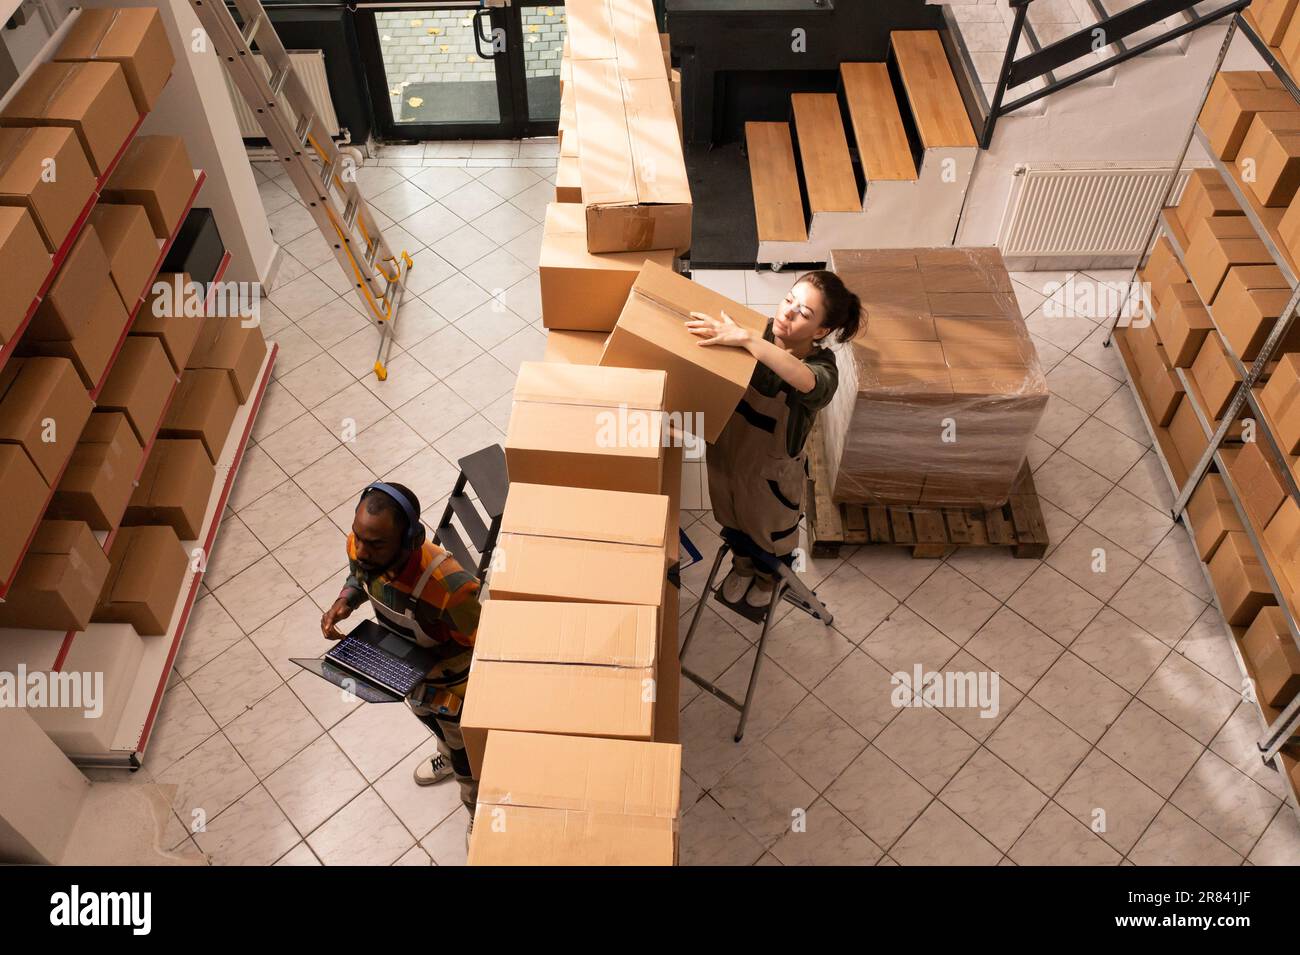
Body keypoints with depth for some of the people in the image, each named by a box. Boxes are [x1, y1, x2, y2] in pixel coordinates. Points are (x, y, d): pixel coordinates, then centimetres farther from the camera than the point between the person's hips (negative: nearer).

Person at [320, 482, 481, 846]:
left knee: (467, 758, 24)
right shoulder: (361, 548, -27)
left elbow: (478, 650, -28)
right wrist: (343, 603, -21)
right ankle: (447, 753, 74)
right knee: (425, 716, 38)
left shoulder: (447, 585, -46)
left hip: (450, 683, -6)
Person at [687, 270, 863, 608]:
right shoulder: (761, 331, -20)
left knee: (770, 530, 28)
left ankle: (769, 576, 63)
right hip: (727, 451, 4)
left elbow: (804, 379, -57)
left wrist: (745, 338, -60)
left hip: (771, 469, -3)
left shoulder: (823, 369, -32)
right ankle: (743, 566, 66)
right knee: (734, 518, 32)